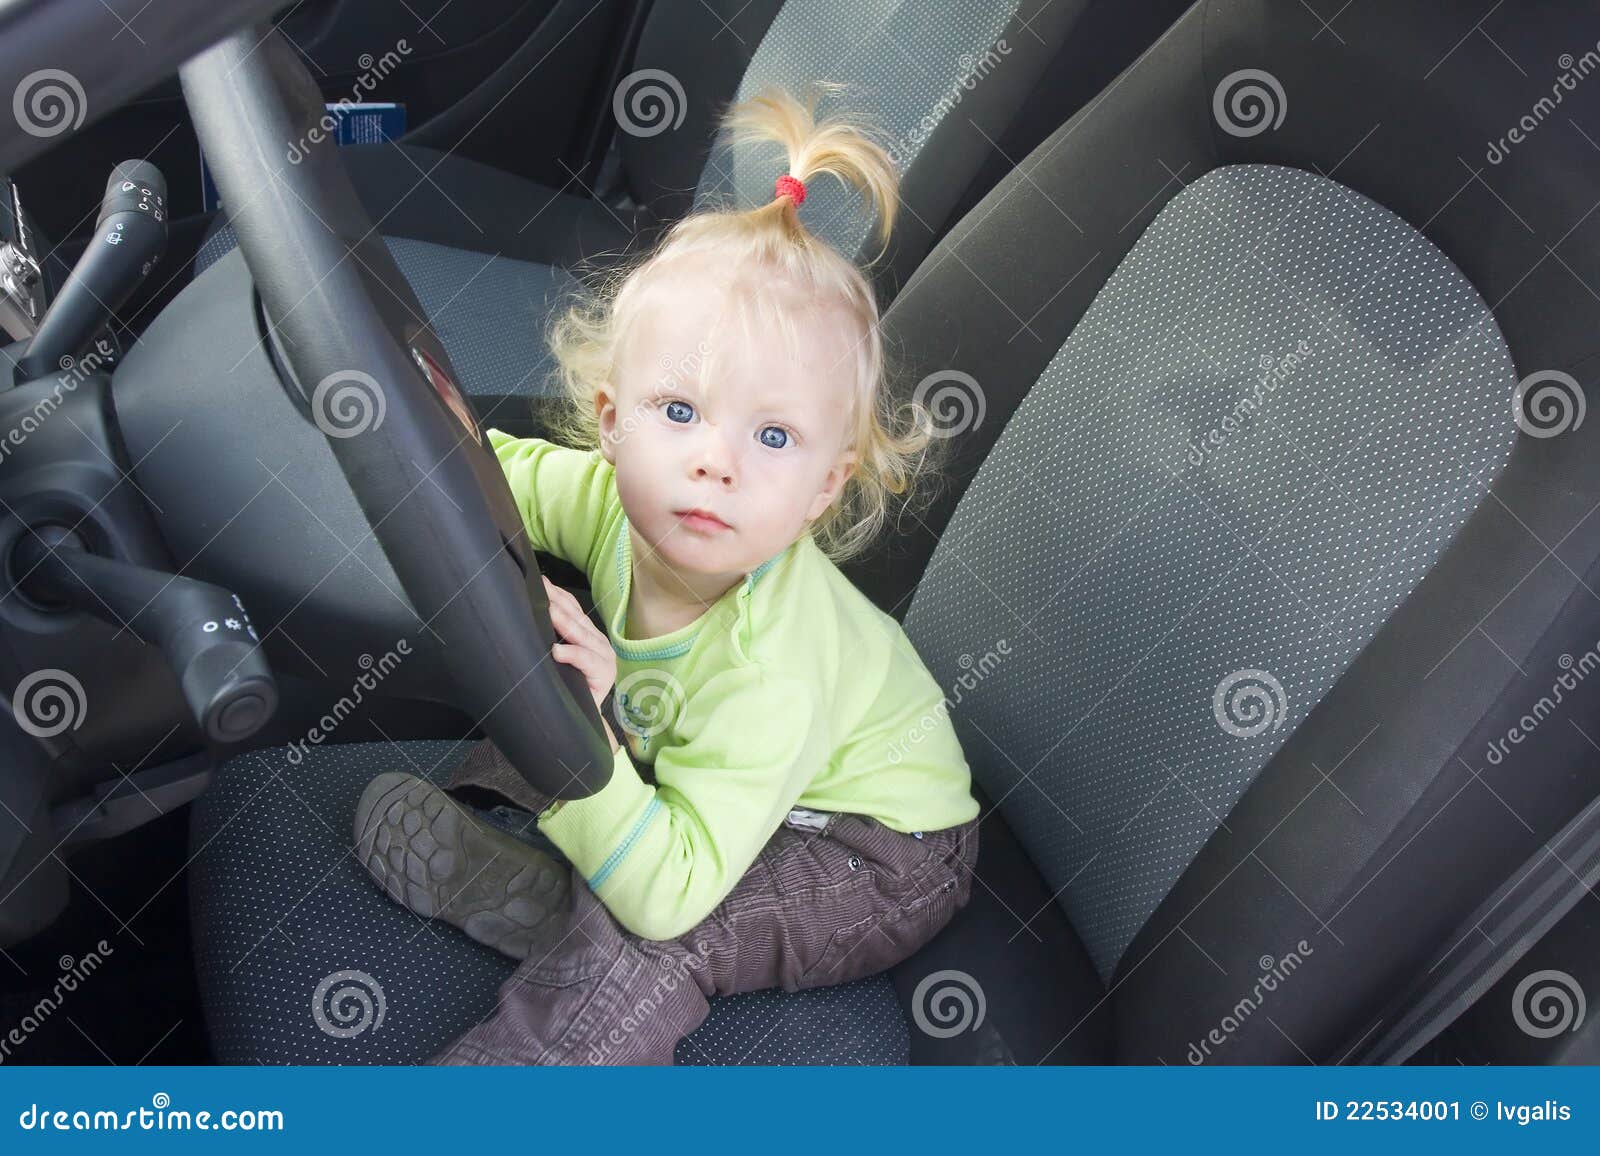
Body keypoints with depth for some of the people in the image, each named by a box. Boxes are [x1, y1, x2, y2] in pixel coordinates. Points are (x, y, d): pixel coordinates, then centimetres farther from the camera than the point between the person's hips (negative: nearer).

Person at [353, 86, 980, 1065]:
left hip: (887, 859, -8)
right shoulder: (615, 494, -20)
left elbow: (667, 895, -37)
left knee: (648, 940, -25)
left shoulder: (767, 672, -39)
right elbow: (504, 469, 2)